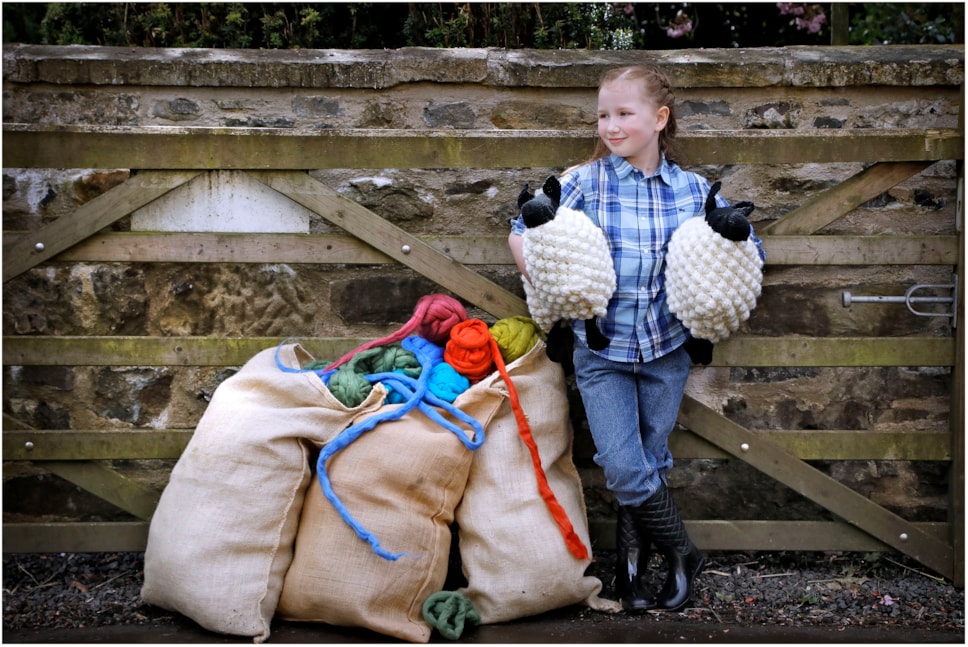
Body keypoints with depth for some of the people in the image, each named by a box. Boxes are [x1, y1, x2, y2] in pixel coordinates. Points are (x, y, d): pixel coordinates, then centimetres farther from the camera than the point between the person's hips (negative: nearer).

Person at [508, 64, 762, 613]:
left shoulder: (694, 191, -3)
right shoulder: (586, 182, -8)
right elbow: (523, 232, -1)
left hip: (667, 347, 1)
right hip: (601, 347, -1)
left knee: (651, 462, 10)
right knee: (625, 469, -7)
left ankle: (633, 566, 27)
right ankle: (683, 554, 14)